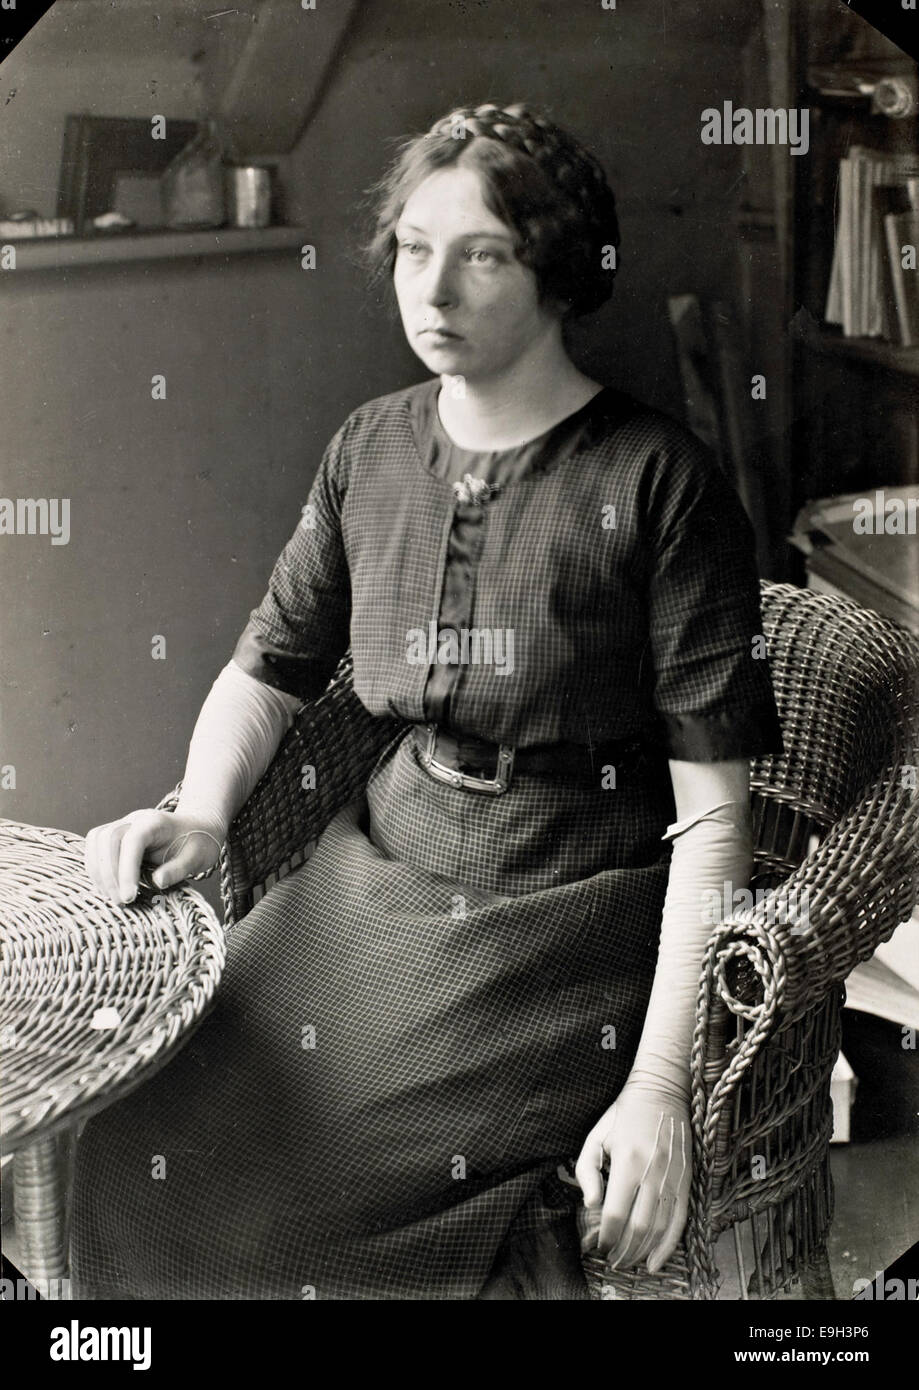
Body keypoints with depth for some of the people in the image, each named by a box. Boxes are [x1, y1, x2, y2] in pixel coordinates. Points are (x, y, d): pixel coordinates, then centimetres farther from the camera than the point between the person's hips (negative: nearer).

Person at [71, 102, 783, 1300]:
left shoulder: (659, 482, -10)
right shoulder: (372, 451, 6)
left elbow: (713, 810, -13)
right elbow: (268, 670, 17)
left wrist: (661, 1085, -18)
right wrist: (201, 814, -3)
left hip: (569, 918, -4)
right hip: (378, 874, 5)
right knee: (151, 1134, -12)